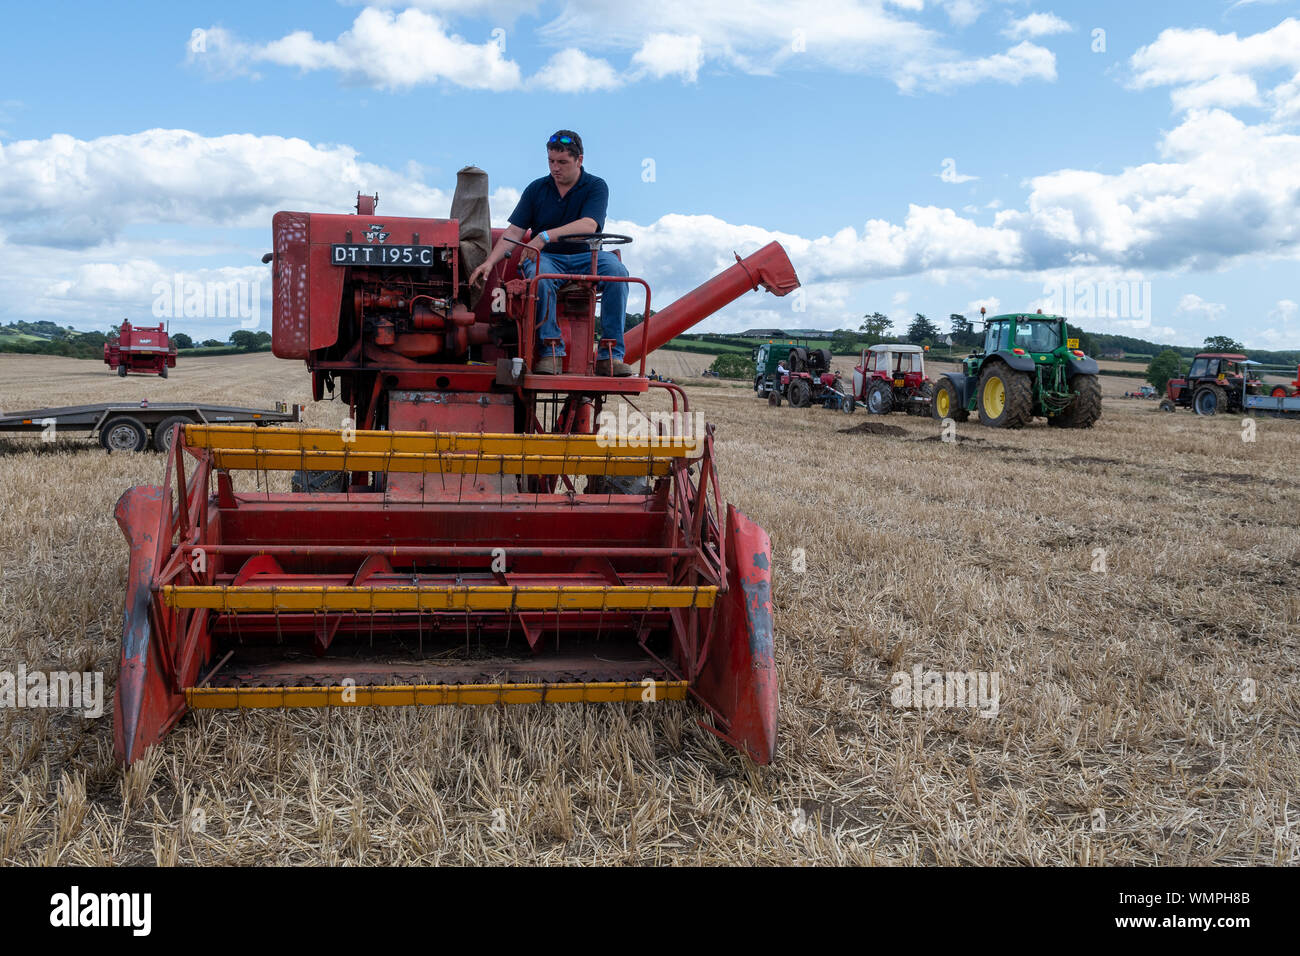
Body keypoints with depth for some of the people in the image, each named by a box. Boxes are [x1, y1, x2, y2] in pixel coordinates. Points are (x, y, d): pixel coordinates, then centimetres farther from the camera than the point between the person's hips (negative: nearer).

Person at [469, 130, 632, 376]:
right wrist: (490, 262, -13)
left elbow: (588, 226, -18)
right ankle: (551, 351, -32)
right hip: (546, 257, 1)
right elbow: (514, 231, 3)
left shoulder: (596, 187, 0)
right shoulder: (536, 189, 8)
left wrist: (546, 236, -29)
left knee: (615, 269, -31)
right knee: (540, 275, -35)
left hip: (584, 257, -1)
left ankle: (611, 355, -31)